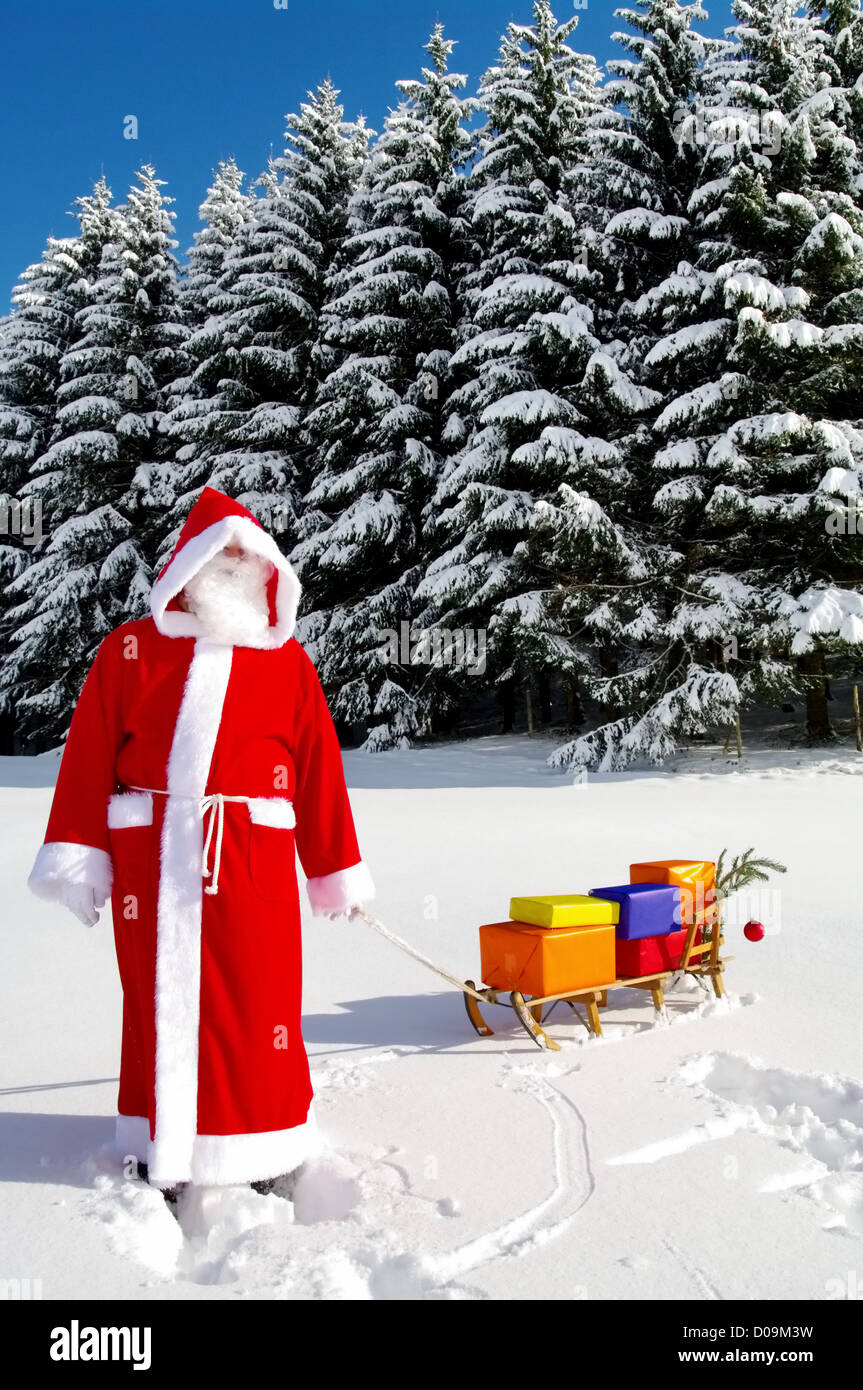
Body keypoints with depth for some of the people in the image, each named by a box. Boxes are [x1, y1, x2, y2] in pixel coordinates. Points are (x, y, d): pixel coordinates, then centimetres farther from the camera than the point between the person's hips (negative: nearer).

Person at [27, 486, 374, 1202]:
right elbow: (89, 758, 4)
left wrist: (337, 870, 7)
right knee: (159, 1000, 9)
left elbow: (320, 769, 8)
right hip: (150, 861, 0)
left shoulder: (287, 662, 10)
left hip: (253, 866, 0)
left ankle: (264, 1150, 23)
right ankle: (163, 1147, 27)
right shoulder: (130, 650, 8)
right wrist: (78, 855, -3)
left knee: (256, 1003, 3)